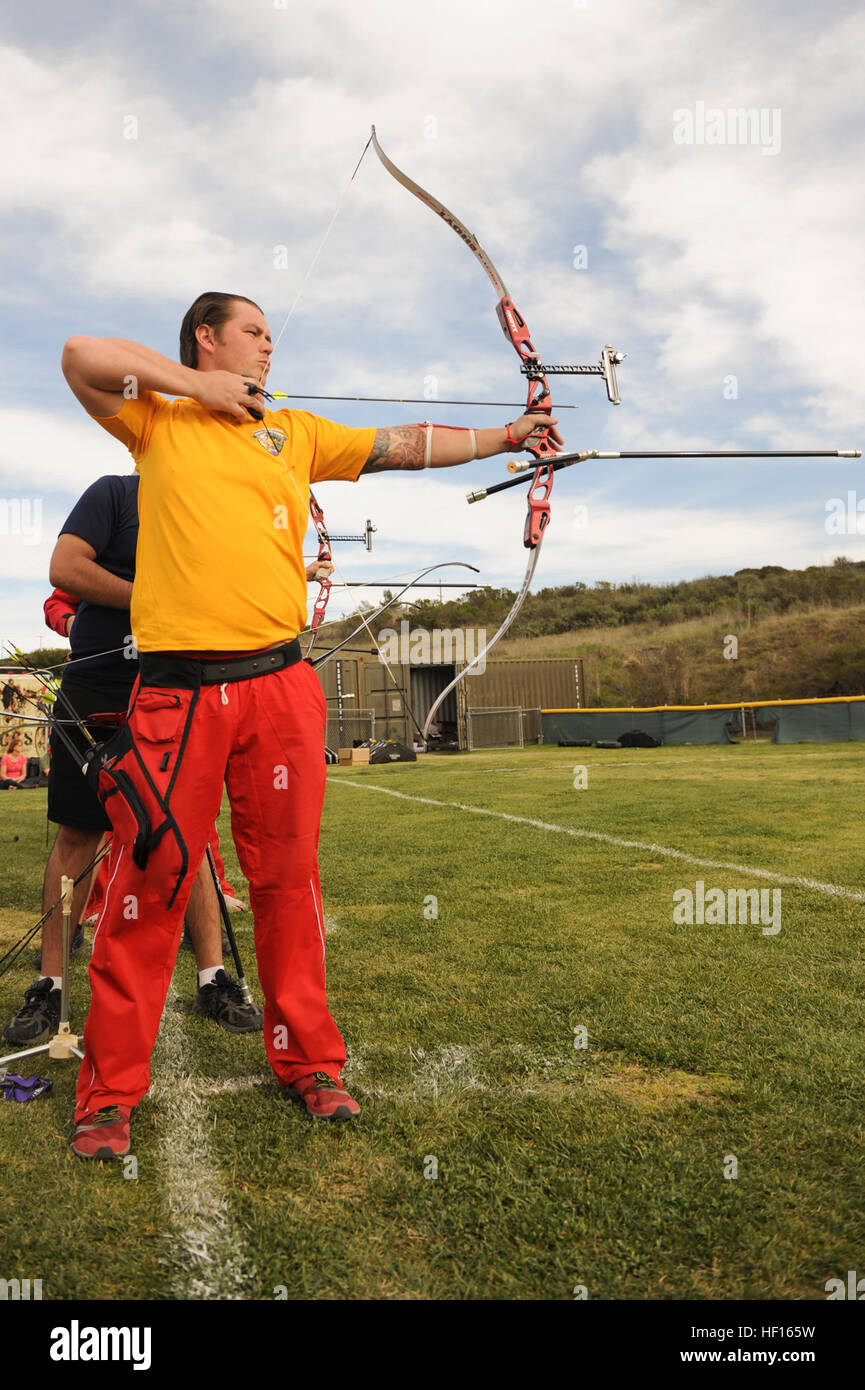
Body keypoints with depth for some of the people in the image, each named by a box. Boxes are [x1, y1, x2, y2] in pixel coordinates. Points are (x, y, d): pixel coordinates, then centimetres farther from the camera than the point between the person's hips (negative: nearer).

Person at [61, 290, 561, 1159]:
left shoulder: (295, 433, 19)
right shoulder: (157, 420, 11)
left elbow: (405, 446, 19)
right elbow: (82, 356, -4)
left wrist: (506, 437, 16)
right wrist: (197, 385, 1)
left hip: (280, 686, 3)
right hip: (177, 689, -3)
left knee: (288, 880, 8)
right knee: (150, 883, 0)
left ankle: (307, 1060, 24)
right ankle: (110, 1092, 15)